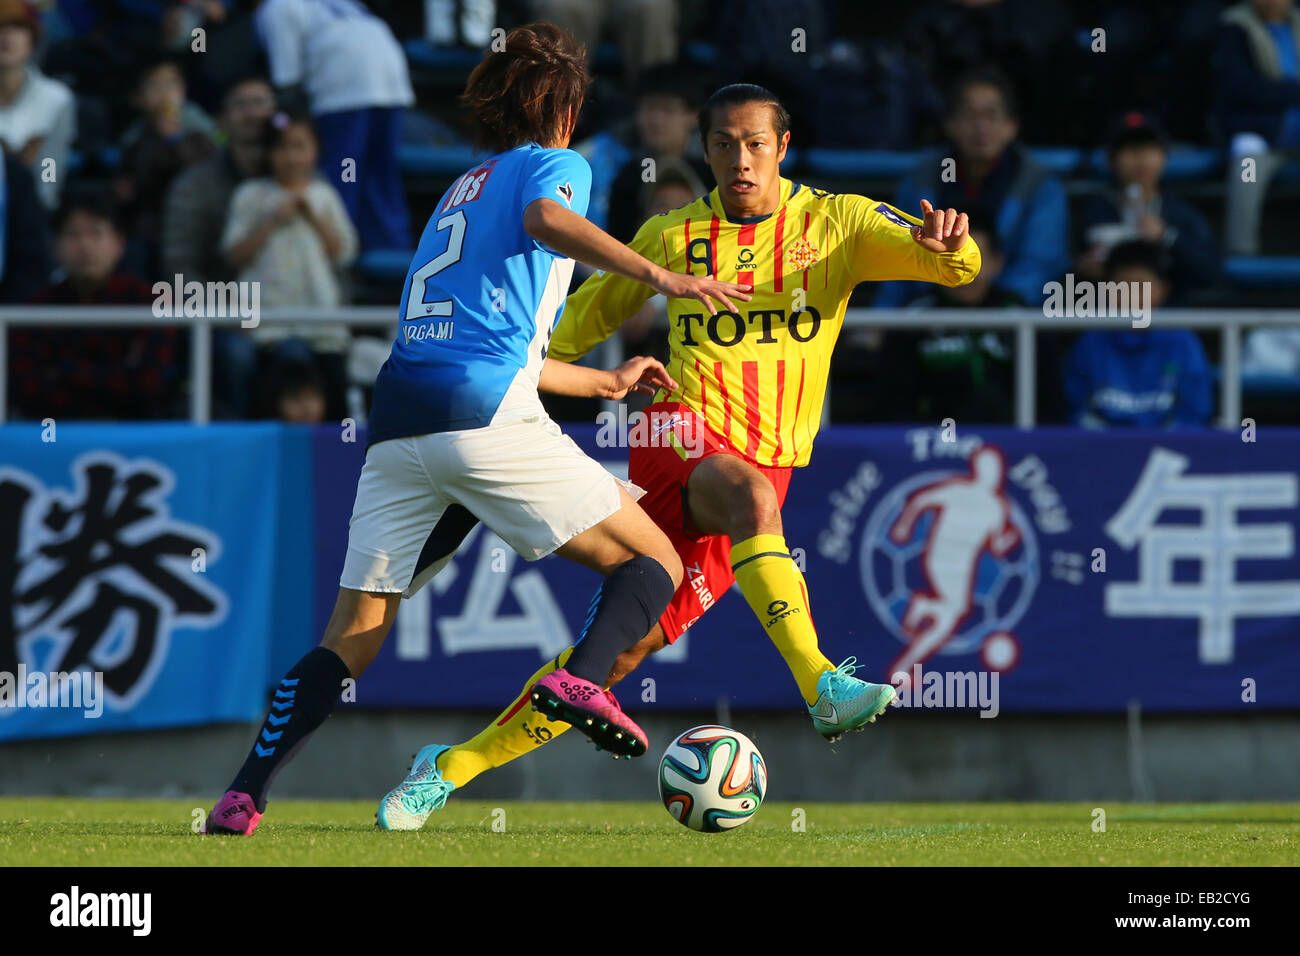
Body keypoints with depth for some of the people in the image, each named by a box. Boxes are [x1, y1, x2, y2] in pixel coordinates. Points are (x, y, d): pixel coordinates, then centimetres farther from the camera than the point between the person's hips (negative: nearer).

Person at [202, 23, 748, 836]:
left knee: (352, 638, 9)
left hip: (398, 423, 6)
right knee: (655, 563, 3)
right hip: (487, 418, -6)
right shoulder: (554, 164, 11)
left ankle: (244, 794, -4)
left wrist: (603, 381, 50)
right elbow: (547, 219, -15)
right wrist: (658, 276, -24)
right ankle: (583, 676, -25)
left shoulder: (461, 189, 32)